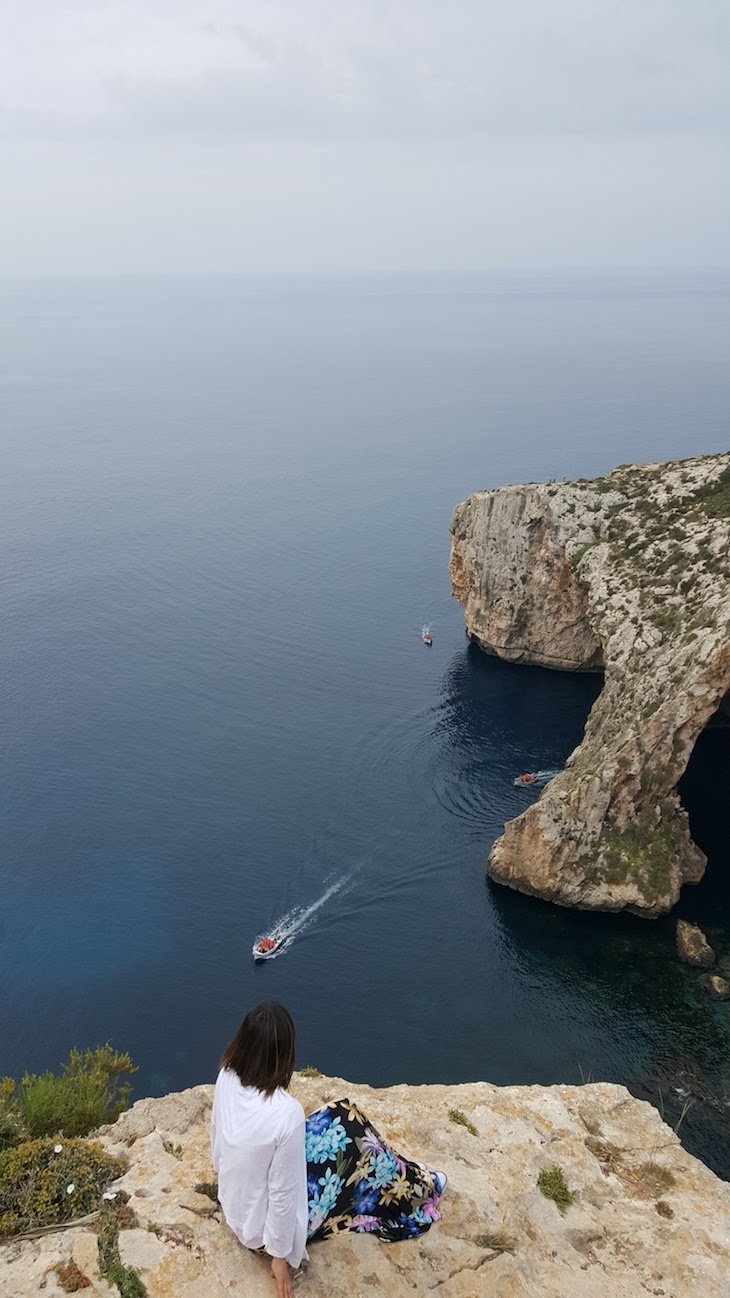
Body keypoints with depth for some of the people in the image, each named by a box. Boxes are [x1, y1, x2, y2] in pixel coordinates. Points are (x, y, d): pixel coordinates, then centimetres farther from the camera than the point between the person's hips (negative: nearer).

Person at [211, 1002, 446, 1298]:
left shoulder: (227, 1077, -17)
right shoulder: (286, 1113, -36)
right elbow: (282, 1195, -26)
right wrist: (279, 1256, -10)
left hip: (232, 1203, 6)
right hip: (263, 1227, -6)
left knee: (340, 1118, 11)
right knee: (352, 1130, 5)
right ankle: (418, 1187, 33)